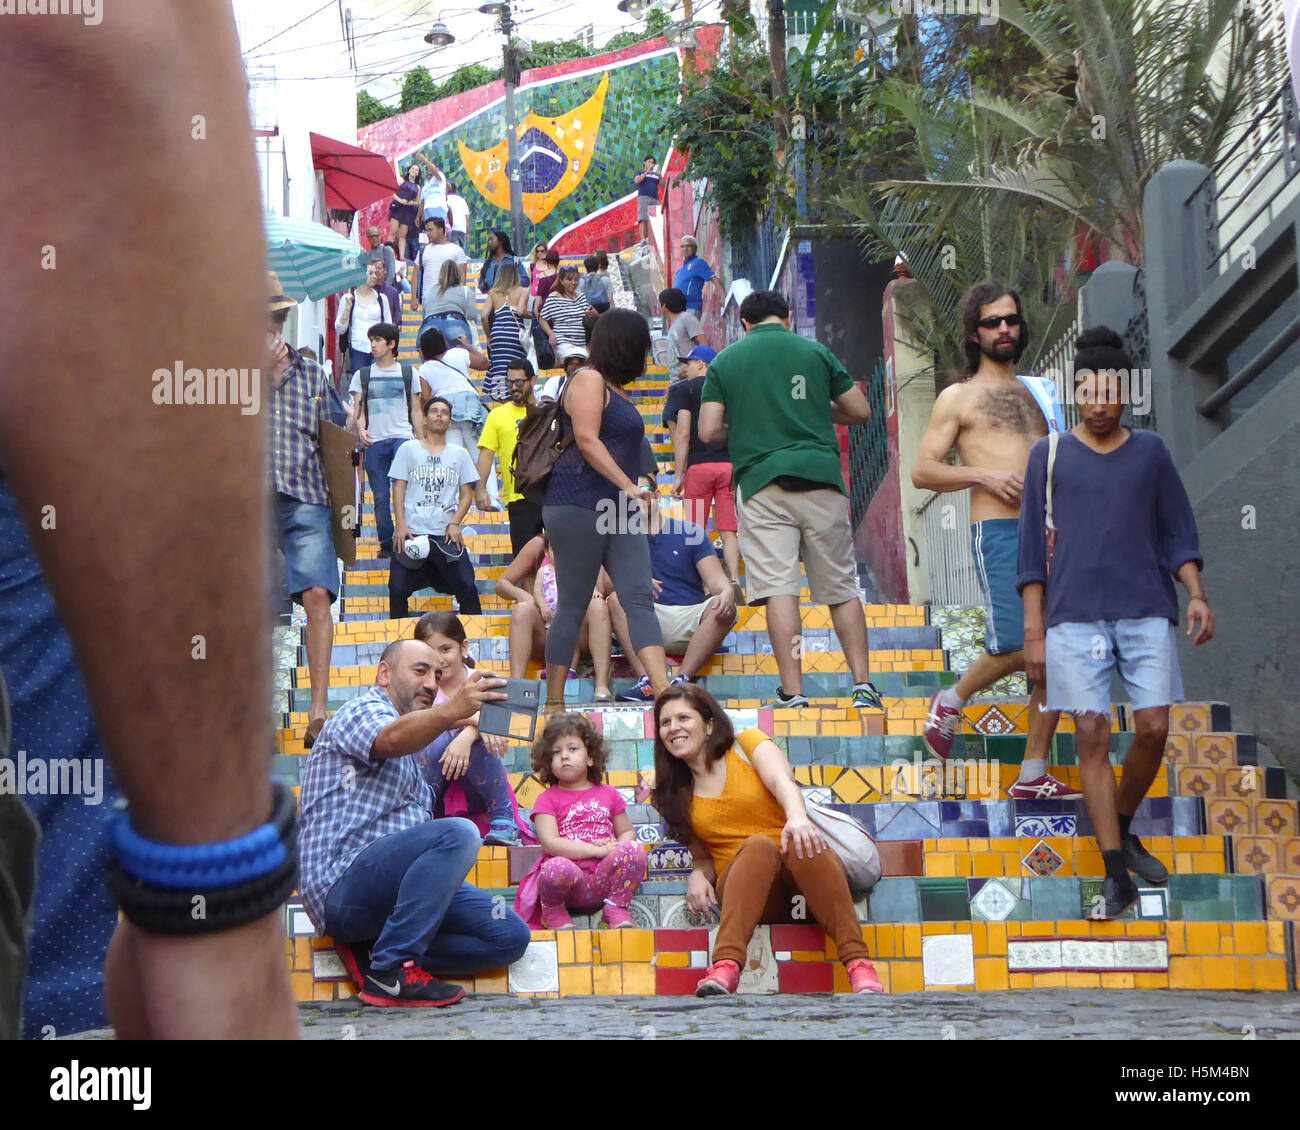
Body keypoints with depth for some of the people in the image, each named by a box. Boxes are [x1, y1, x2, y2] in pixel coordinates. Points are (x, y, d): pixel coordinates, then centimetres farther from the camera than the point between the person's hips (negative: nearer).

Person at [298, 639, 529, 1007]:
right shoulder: (363, 710, 0)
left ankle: (377, 949, -7)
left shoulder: (410, 757, 32)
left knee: (511, 936, -6)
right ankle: (391, 971, -29)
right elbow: (391, 738, -25)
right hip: (343, 883, -9)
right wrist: (450, 711, -44)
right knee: (457, 833, -32)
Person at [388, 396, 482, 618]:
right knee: (397, 588, -11)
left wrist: (455, 523, -4)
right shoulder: (408, 449, 12)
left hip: (446, 535, 1)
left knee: (467, 587, -11)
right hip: (412, 532, -1)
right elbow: (398, 489, 6)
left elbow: (467, 494, 13)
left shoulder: (459, 454, 16)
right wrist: (401, 526, -6)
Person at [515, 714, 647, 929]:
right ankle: (552, 911, -2)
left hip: (604, 879, 3)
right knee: (557, 868, -38)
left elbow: (628, 832, 23)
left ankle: (616, 908, -2)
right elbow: (549, 843, -6)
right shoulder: (548, 799, 8)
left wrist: (617, 847, -3)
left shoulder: (607, 794, 19)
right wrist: (596, 850, -13)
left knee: (634, 850, -25)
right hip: (573, 881, -2)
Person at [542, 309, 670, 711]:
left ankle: (665, 693, -17)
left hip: (617, 510, 9)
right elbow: (586, 440, -17)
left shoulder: (615, 388, 24)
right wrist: (627, 485, -23)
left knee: (639, 598, -6)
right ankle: (554, 702, 0)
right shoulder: (589, 380, -5)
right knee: (574, 603, -6)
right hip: (578, 505, -9)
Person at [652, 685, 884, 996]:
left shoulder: (748, 743, 9)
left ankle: (858, 964, -50)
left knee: (802, 845, -36)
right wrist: (698, 876, -6)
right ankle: (726, 969, -58)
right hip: (740, 886, 1)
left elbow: (782, 781, -10)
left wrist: (797, 817, -33)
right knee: (758, 845, -34)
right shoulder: (678, 795, 19)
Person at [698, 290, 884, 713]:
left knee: (778, 587, -5)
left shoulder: (725, 361, 8)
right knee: (841, 589, 8)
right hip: (821, 477, 1)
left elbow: (709, 432, 1)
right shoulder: (815, 352, 10)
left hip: (761, 480, -1)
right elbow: (861, 412, 13)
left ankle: (793, 693, -11)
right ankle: (863, 685, 2)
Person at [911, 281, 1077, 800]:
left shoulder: (1033, 394, 24)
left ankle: (1033, 775, 5)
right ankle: (951, 701, 11)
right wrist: (983, 474, -12)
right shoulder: (958, 397, 7)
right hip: (999, 530, -6)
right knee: (1018, 646, -18)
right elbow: (922, 471, 1)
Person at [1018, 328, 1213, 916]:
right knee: (1092, 735, -6)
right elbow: (1032, 551, 7)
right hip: (1074, 618, -1)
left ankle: (1123, 831, 21)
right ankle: (1117, 876, -3)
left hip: (1146, 613, 1)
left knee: (1153, 729, -7)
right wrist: (1034, 632, 2)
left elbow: (1178, 534, 13)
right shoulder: (1049, 455, 8)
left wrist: (1196, 595, -3)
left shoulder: (1150, 452, 12)